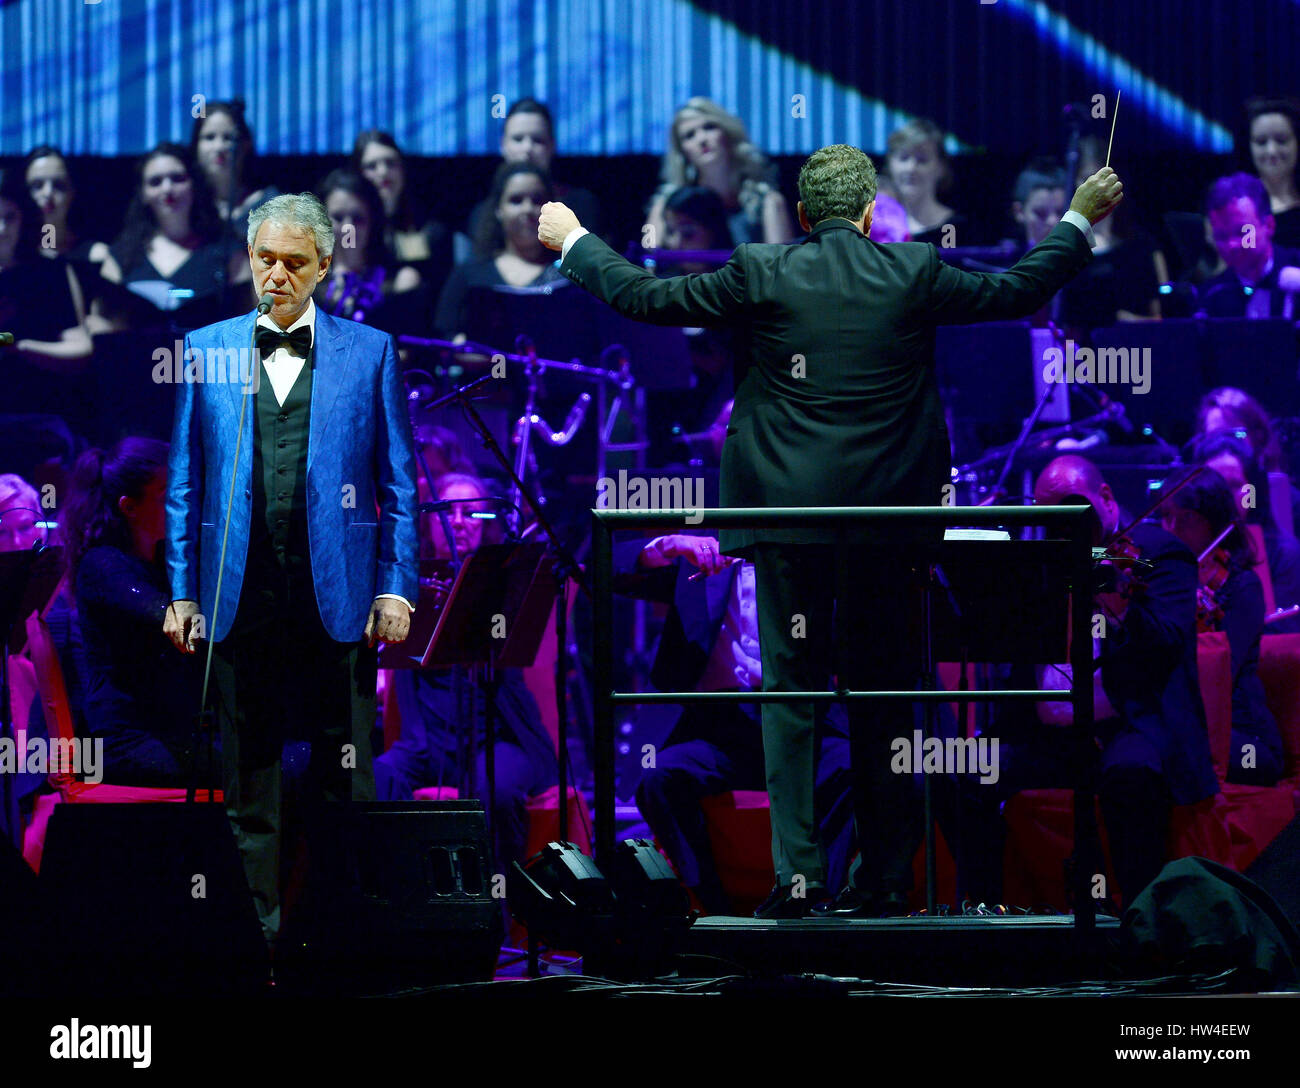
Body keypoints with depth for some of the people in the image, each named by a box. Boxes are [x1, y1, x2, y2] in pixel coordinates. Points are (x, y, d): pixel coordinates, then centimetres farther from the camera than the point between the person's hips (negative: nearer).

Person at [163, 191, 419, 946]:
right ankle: (259, 914, 9)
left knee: (345, 772, 1)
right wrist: (183, 592, 5)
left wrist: (396, 588, -3)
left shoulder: (370, 351, 7)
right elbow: (185, 485, 11)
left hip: (338, 594, -1)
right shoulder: (205, 350, 10)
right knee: (250, 772, 4)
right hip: (241, 593, 1)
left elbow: (399, 484, 5)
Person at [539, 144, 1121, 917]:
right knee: (883, 691, 9)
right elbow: (1016, 294, 9)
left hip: (789, 513, -1)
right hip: (887, 510, 1)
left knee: (791, 690, 3)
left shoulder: (760, 276, -5)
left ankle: (797, 873, -2)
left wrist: (573, 242, 18)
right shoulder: (915, 275, -2)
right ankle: (887, 871, 11)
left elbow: (647, 297, 2)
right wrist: (1079, 221, 23)